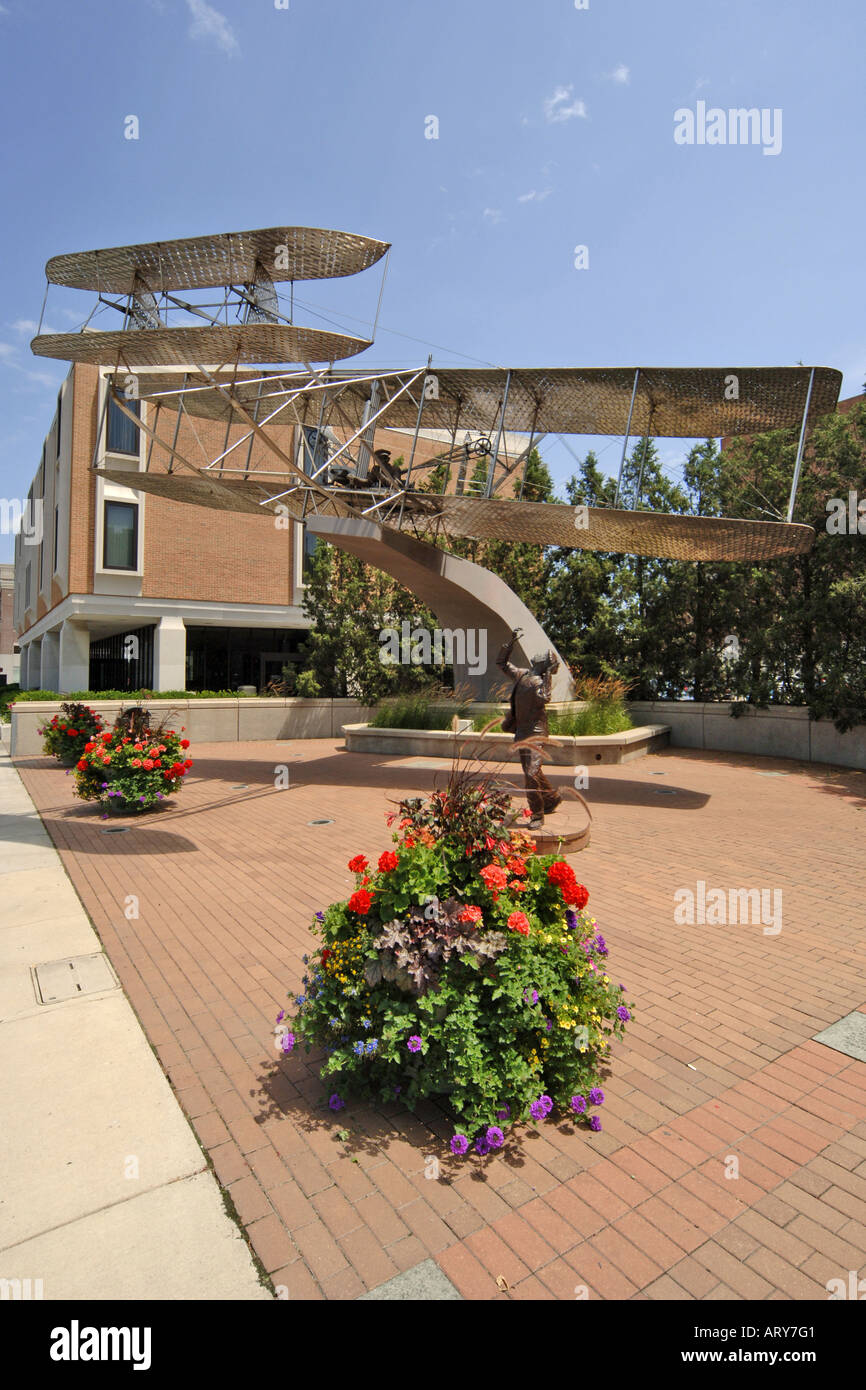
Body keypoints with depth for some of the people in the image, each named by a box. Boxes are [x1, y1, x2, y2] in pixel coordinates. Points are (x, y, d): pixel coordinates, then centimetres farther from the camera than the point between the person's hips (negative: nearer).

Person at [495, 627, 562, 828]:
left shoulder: (541, 681, -10)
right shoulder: (521, 674, 11)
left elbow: (543, 698, -30)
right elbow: (502, 662, 22)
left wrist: (548, 673, -25)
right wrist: (511, 641, 14)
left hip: (535, 732, -8)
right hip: (522, 732, 8)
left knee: (531, 773, -15)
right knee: (531, 771, 20)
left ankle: (537, 816, -4)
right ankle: (552, 797, 41)